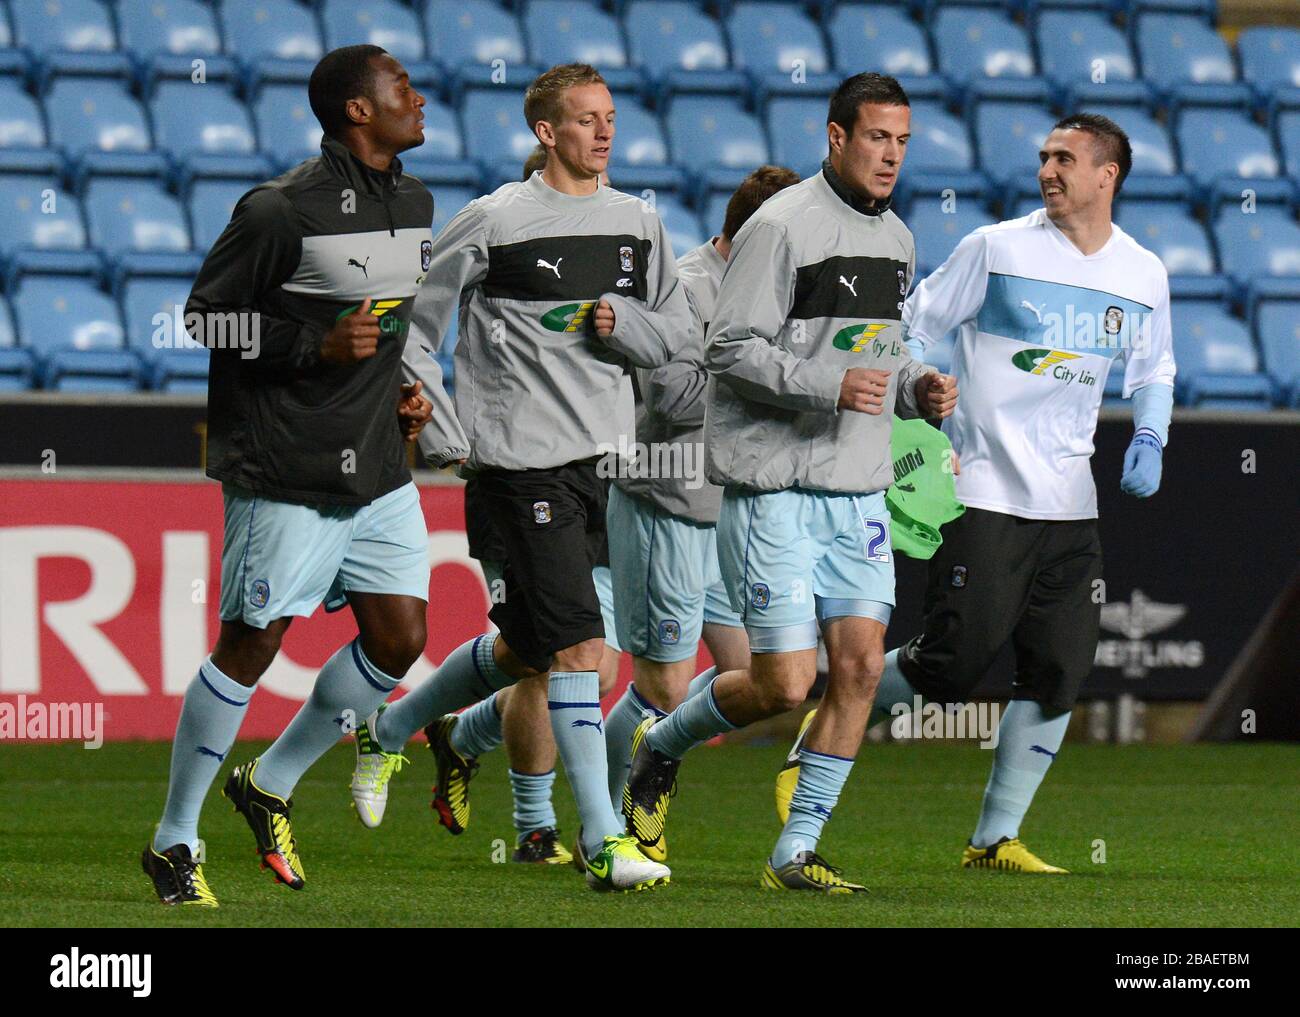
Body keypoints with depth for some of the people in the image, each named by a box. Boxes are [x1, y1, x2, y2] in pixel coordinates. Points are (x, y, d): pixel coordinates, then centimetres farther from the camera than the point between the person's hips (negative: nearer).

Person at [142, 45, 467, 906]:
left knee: (400, 637, 2)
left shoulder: (413, 203, 11)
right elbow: (204, 318, -10)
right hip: (287, 472, -8)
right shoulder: (283, 211, -14)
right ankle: (175, 841, 8)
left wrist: (406, 385, 10)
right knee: (251, 644, -4)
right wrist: (319, 345, -19)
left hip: (379, 471, 8)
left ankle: (272, 785, 21)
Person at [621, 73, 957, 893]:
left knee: (861, 663, -5)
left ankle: (796, 852, 4)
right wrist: (831, 387, -24)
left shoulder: (896, 240, 14)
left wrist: (917, 389, 5)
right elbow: (732, 351, -14)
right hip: (776, 486, -7)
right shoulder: (782, 227, -11)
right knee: (786, 684, -8)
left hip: (859, 490, 7)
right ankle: (661, 745, 21)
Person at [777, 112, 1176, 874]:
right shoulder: (999, 248, -5)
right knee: (955, 663, -11)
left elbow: (1154, 372, 23)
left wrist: (1150, 440, 4)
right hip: (984, 494, -5)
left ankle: (996, 838, 10)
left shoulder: (1143, 274, 8)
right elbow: (913, 330, 2)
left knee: (1059, 675, 0)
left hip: (1069, 504, 5)